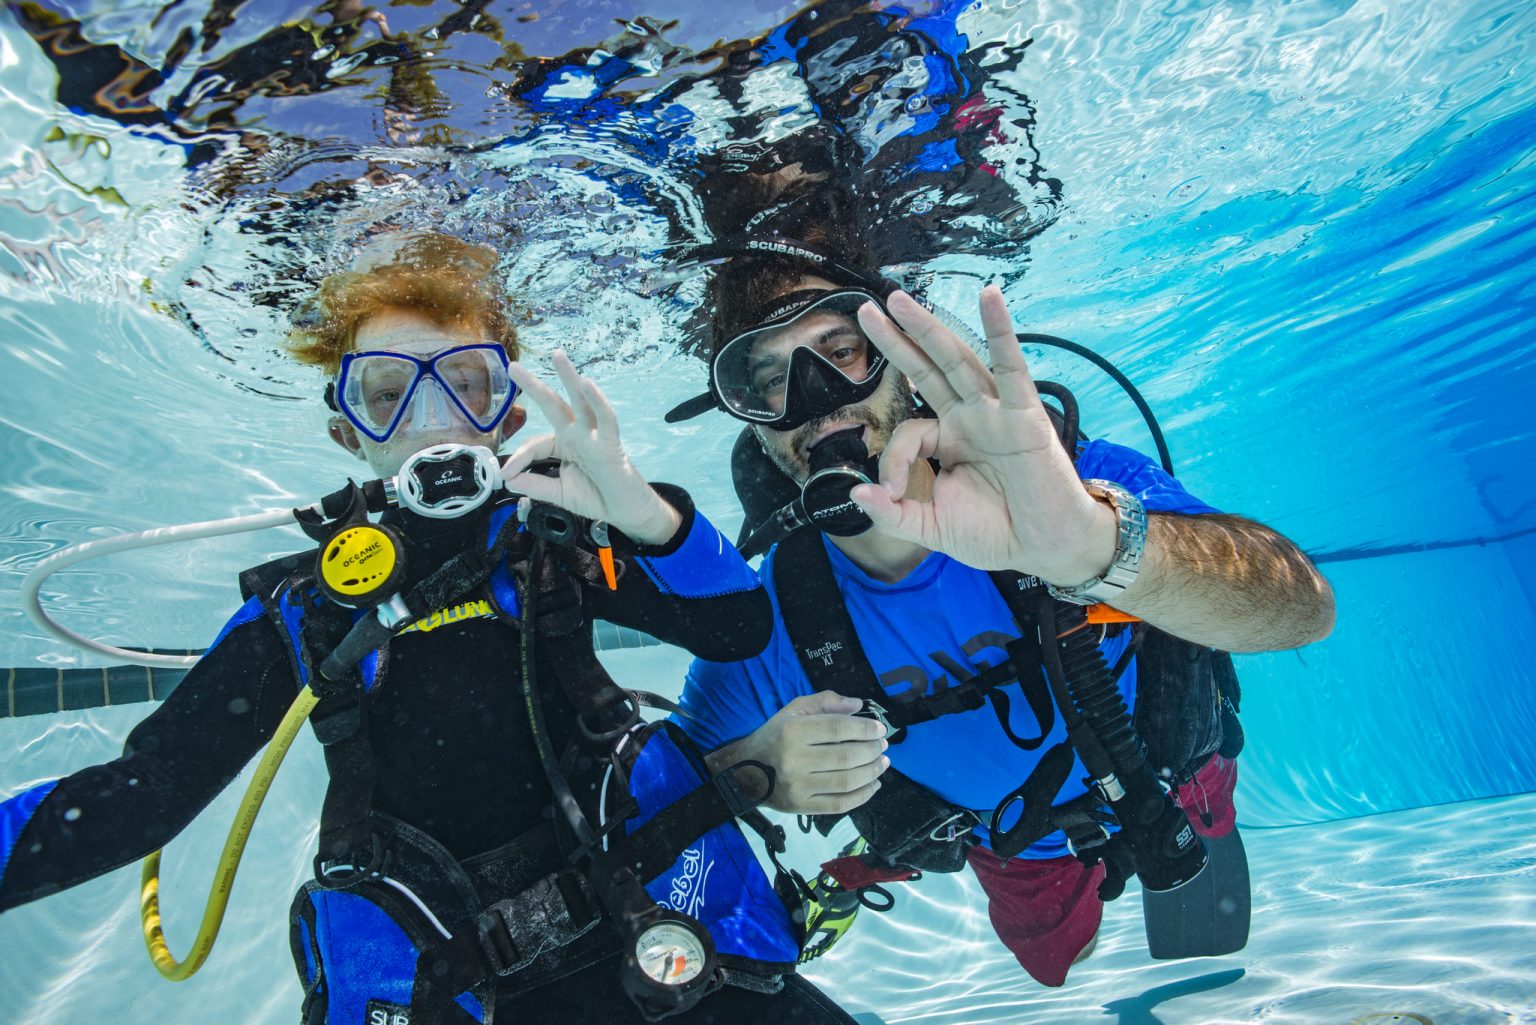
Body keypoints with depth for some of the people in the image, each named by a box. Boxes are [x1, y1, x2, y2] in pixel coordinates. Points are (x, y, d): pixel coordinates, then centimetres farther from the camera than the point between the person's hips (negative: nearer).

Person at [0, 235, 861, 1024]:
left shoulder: (552, 543, 0)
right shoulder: (304, 610, 3)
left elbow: (740, 629, -8)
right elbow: (139, 796, 3)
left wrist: (641, 510, -26)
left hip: (638, 936, -1)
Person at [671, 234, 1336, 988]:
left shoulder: (1065, 481, -37)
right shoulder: (763, 622, -30)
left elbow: (1303, 608, -51)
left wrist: (1092, 542, -72)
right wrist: (762, 774, -41)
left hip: (1166, 787, -1)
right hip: (1015, 856, 1)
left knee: (1206, 969, 31)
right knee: (1063, 979, 32)